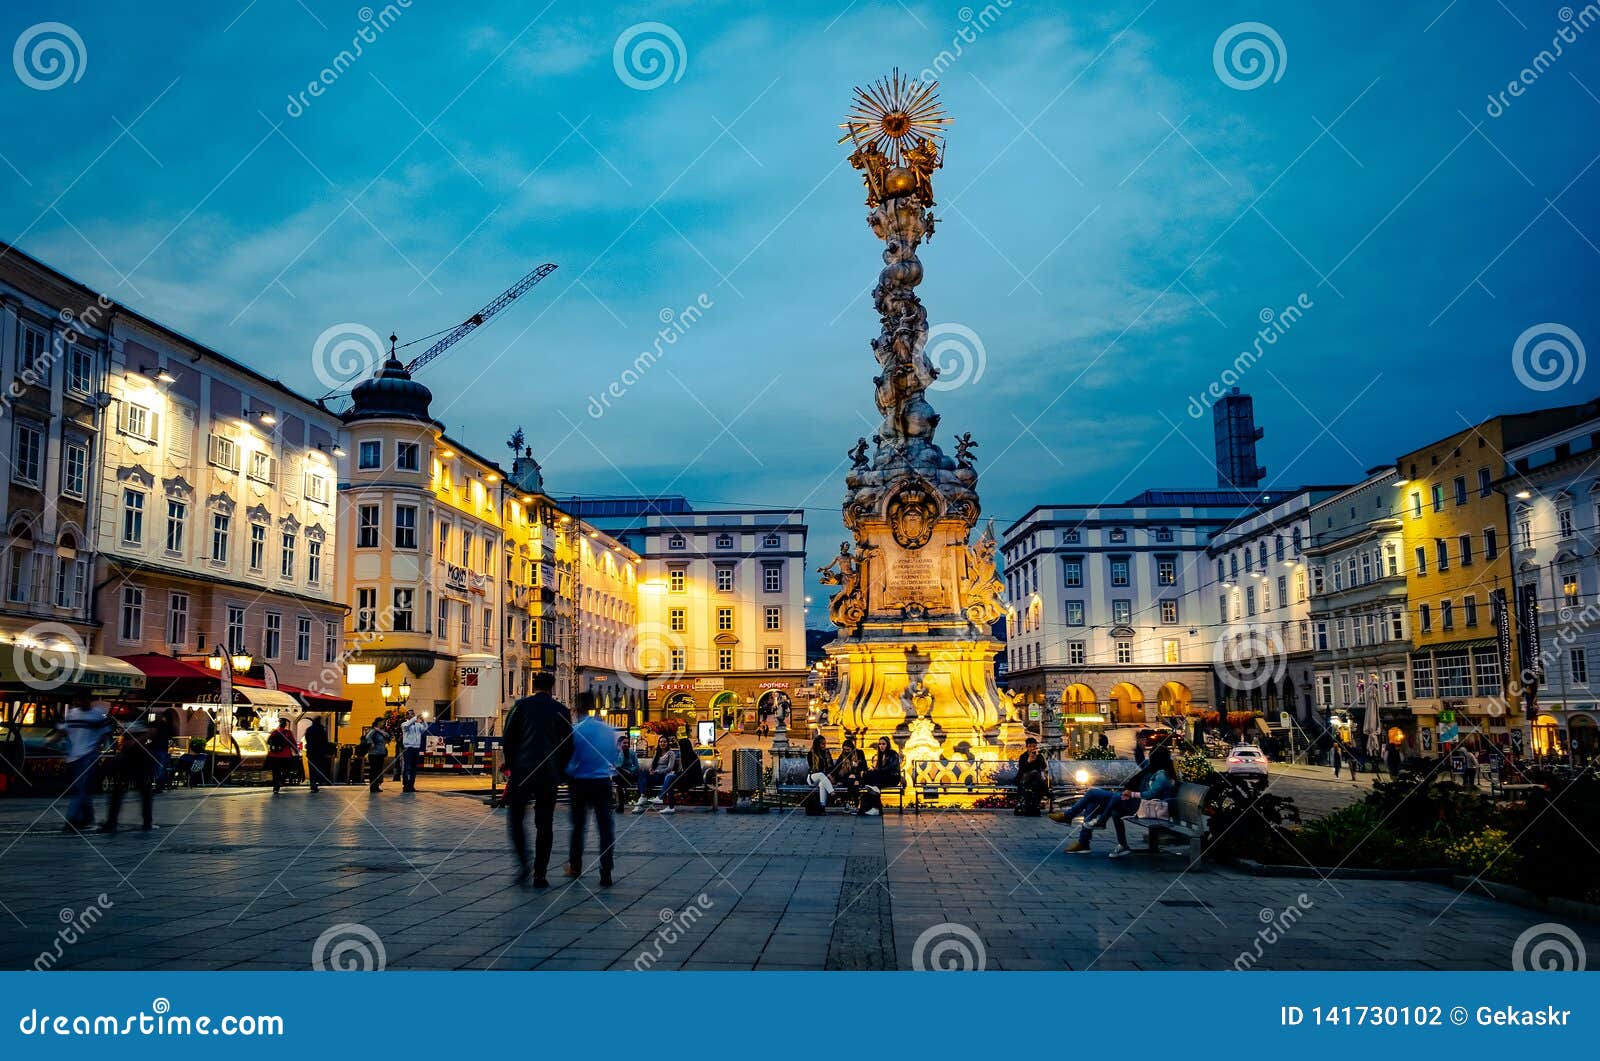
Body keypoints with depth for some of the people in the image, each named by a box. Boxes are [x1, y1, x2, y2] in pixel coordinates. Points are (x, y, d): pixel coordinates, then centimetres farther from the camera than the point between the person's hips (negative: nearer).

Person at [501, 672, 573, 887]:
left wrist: (511, 765, 11)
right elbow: (568, 746, 7)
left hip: (522, 772, -1)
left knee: (515, 818, 12)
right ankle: (540, 875, 7)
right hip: (549, 775, 1)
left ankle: (523, 864, -3)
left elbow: (507, 739, 0)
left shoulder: (521, 706, 2)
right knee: (544, 825, 7)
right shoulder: (562, 710, 5)